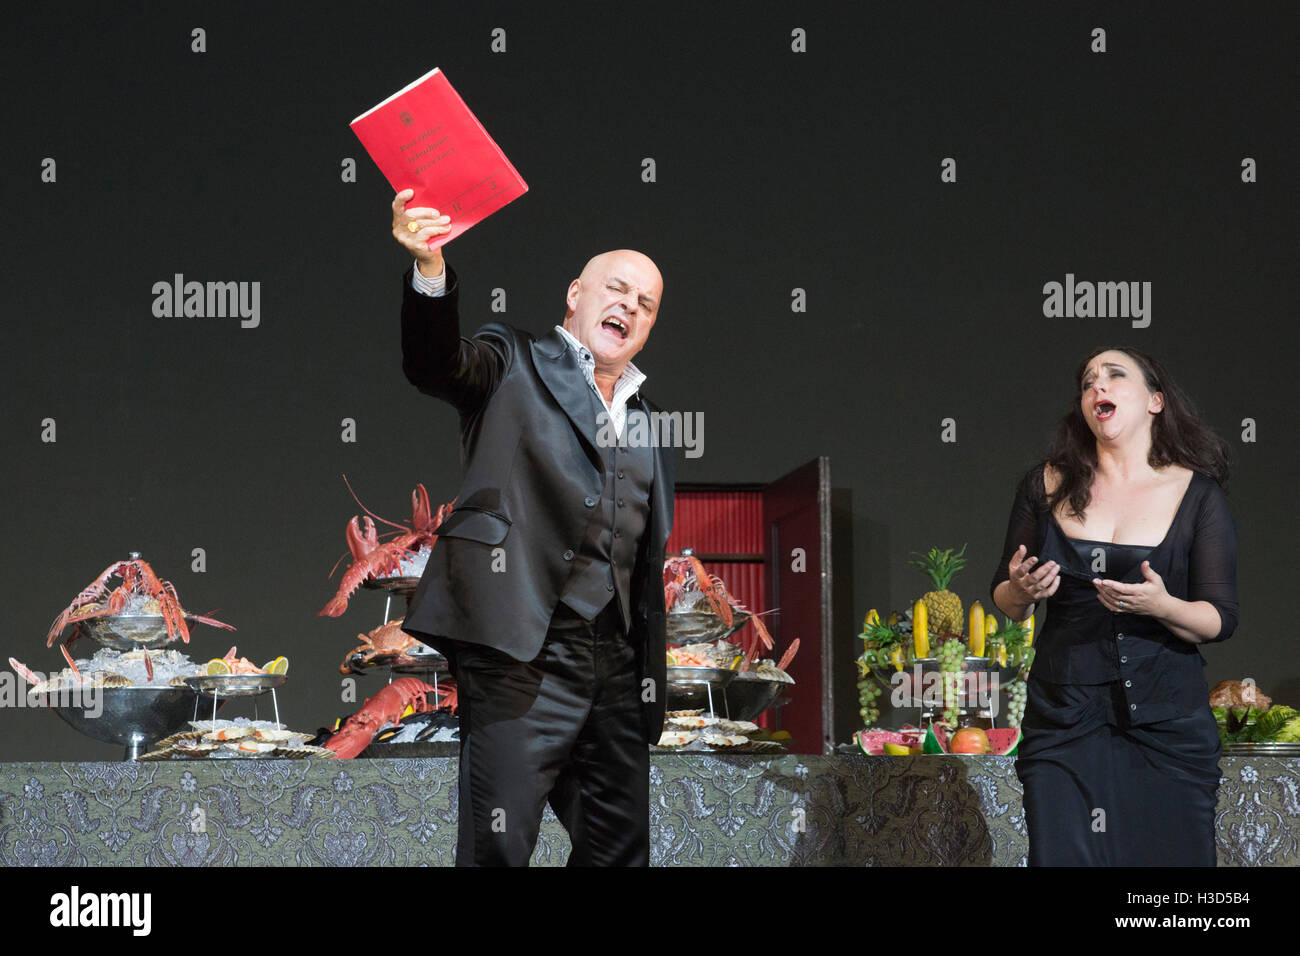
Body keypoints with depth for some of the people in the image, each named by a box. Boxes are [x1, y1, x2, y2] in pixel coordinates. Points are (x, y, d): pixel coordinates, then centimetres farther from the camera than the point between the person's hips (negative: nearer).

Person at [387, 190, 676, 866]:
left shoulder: (648, 417, 24)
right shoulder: (514, 366, 8)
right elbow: (435, 363, -14)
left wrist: (654, 678, 15)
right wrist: (431, 268, -34)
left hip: (617, 663, 6)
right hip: (522, 656, -6)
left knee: (621, 847, 8)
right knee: (499, 844, -9)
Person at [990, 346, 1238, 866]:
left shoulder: (1197, 495, 2)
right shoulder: (1048, 485, 6)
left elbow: (1220, 619, -1)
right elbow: (1004, 601, 13)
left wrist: (1162, 606, -20)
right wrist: (1022, 591, -10)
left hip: (1167, 722, -1)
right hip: (1063, 717, 1)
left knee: (1168, 857, -2)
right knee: (1064, 858, -4)